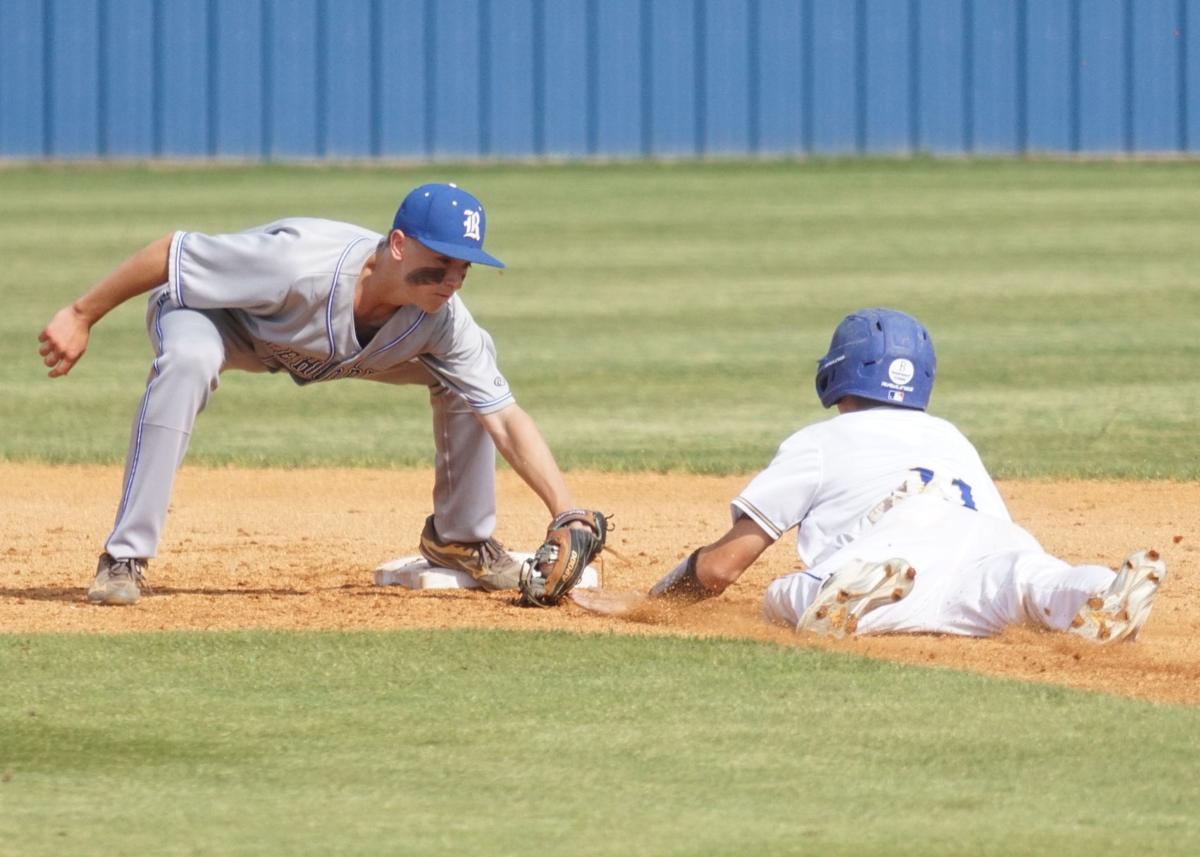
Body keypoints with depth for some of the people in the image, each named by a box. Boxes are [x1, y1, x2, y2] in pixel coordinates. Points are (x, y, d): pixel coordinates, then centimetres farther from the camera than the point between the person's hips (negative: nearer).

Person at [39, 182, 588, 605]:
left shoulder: (441, 320, -27)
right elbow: (170, 254, -32)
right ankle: (125, 560, -31)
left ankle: (459, 539, 13)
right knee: (187, 361, -40)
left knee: (468, 379, -9)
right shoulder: (299, 261, -42)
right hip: (209, 313, -5)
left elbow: (507, 422, -24)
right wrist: (82, 317, -25)